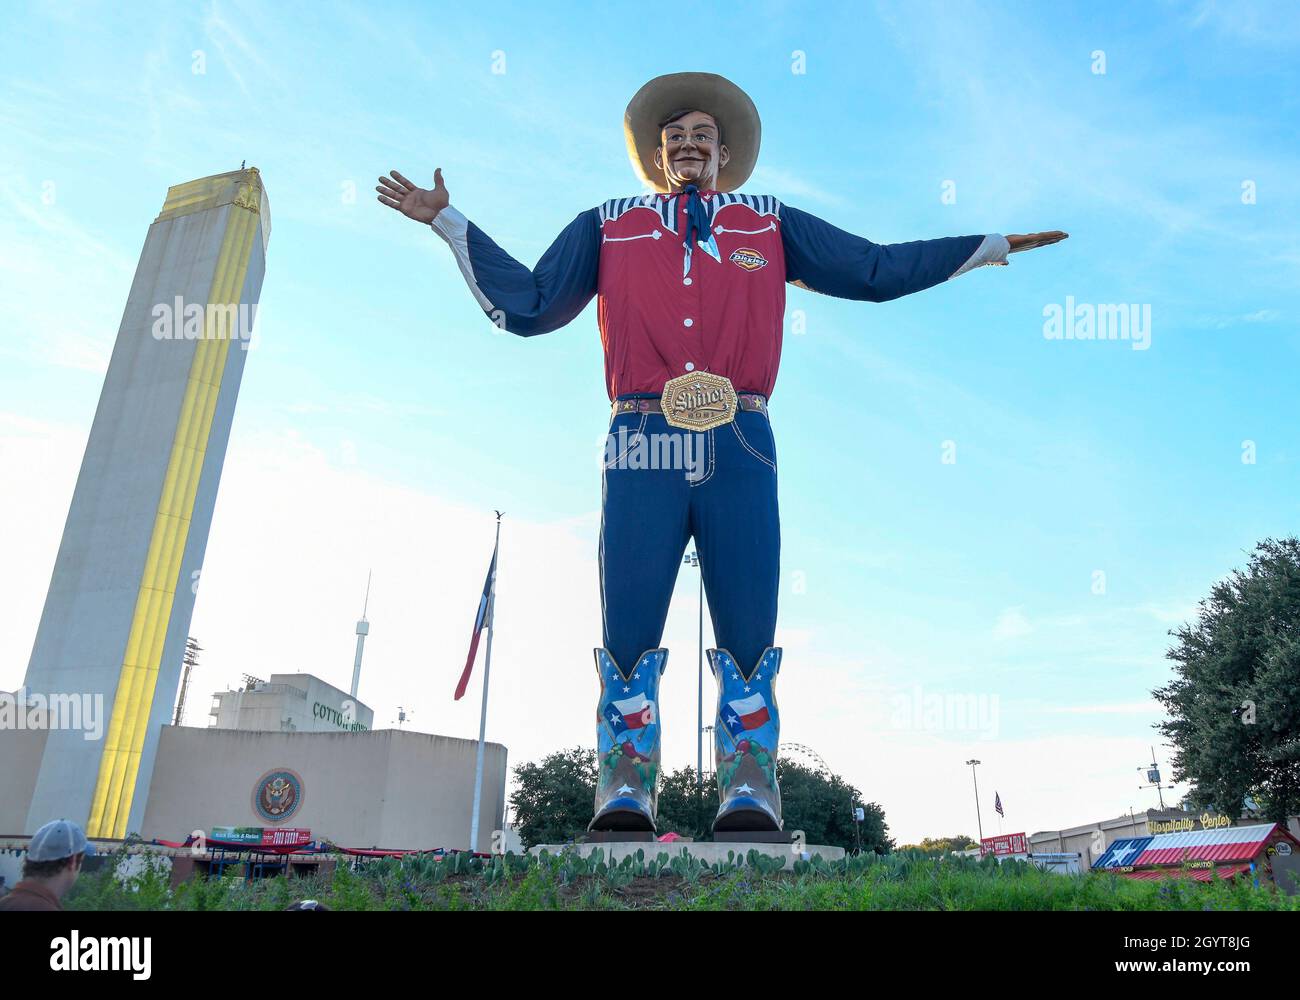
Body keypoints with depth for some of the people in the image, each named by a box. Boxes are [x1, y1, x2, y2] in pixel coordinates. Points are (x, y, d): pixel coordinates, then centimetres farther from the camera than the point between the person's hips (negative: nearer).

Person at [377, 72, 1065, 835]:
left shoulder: (770, 224, 23)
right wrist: (450, 223, 17)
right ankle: (625, 794, 3)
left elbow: (876, 270, 23)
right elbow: (527, 306, 18)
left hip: (739, 453, 1)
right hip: (643, 450, 0)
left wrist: (989, 247, 23)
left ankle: (750, 795, 2)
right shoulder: (607, 227, 23)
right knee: (629, 635, -4)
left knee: (749, 637, -4)